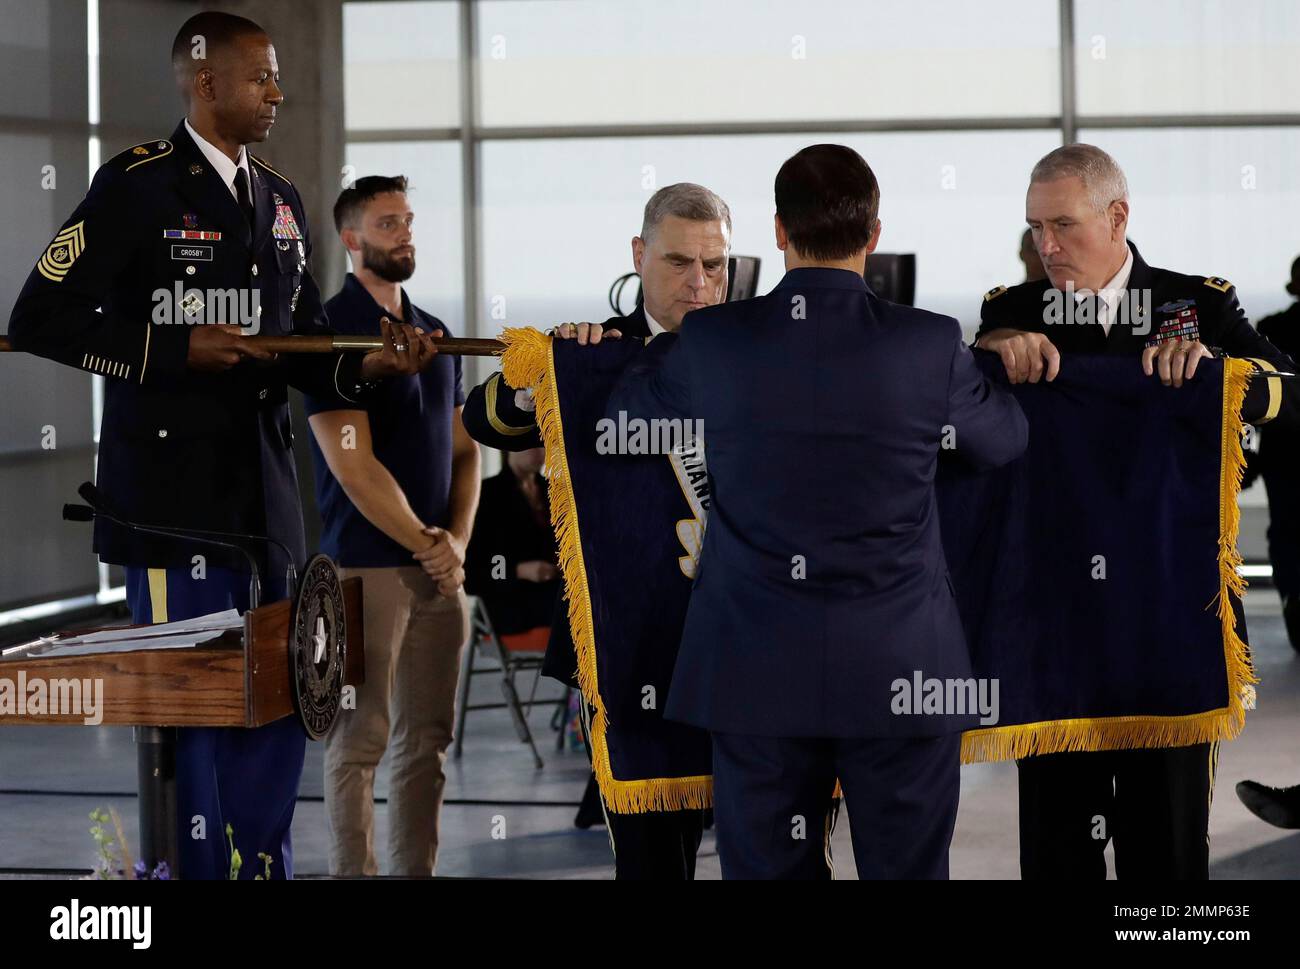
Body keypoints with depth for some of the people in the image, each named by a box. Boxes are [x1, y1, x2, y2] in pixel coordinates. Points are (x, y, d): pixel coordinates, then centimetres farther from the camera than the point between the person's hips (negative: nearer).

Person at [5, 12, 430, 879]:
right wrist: (176, 350, -17)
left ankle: (263, 863, 21)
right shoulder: (139, 186, -6)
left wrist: (370, 365, -4)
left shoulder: (281, 202, 15)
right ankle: (195, 866, 8)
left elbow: (308, 352, 18)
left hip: (265, 487, 7)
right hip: (171, 486, -7)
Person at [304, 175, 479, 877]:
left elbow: (463, 449, 16)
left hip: (439, 568, 7)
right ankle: (354, 873, 4)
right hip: (367, 567, -7)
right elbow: (354, 469, -14)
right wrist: (428, 545, -10)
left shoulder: (434, 333, 14)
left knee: (426, 739, 8)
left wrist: (457, 540, 0)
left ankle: (417, 870, 15)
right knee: (360, 741, -2)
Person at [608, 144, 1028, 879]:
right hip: (899, 674, -1)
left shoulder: (712, 342, -5)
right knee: (906, 868, 6)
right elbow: (1005, 442, 11)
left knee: (766, 868, 7)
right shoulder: (930, 345, -8)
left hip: (757, 675, 1)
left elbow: (628, 406, 16)